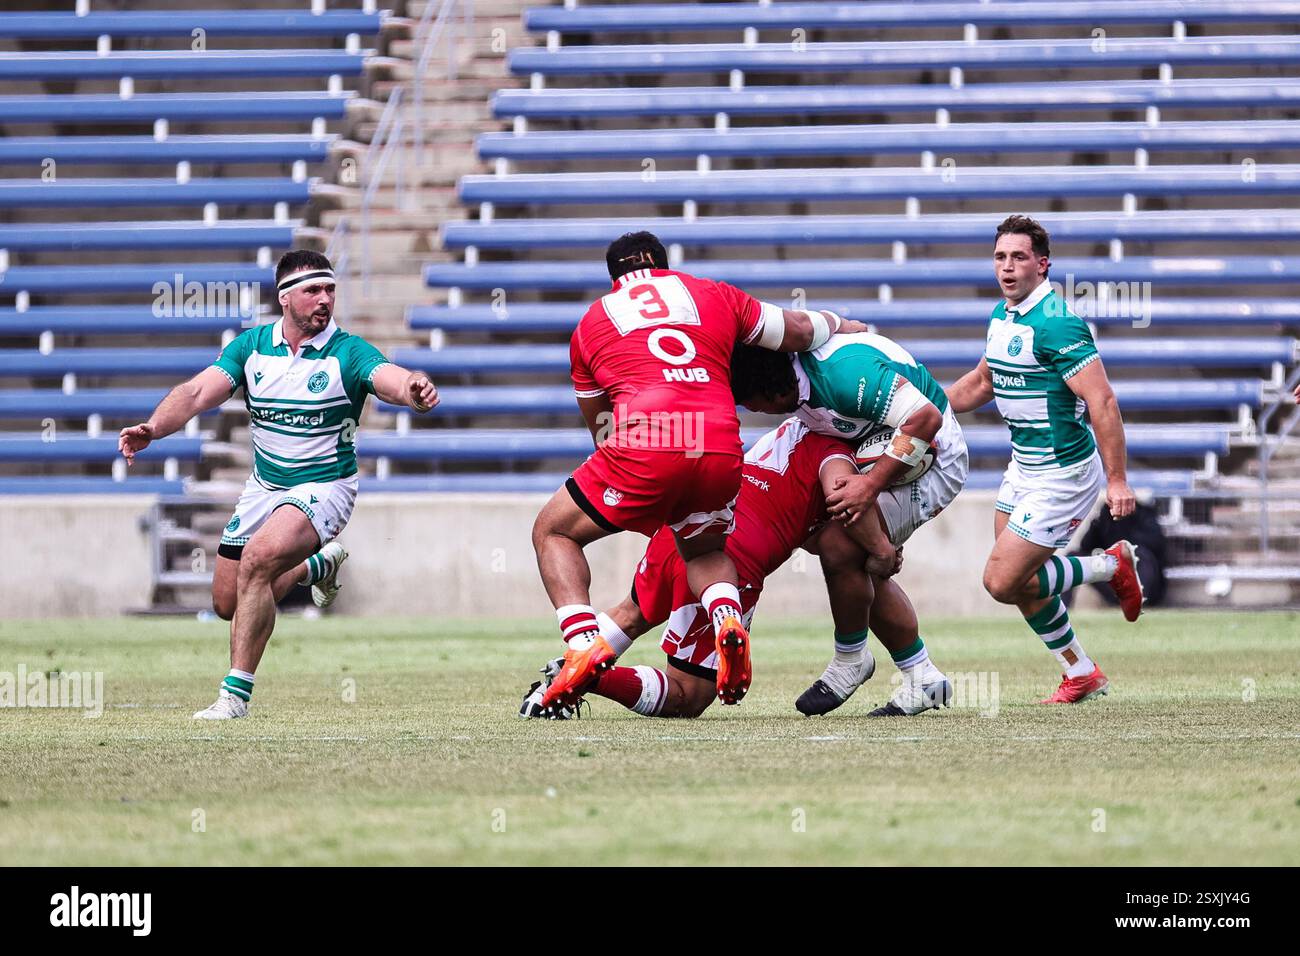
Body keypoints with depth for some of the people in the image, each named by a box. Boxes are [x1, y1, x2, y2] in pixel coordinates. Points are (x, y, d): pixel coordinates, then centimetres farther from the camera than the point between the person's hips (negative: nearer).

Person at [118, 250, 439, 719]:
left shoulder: (348, 352, -15)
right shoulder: (251, 345, -4)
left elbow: (390, 379, -34)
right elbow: (199, 391, -13)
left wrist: (414, 388, -59)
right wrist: (153, 426, -32)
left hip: (323, 486, -6)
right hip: (264, 485, 6)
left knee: (257, 559, -32)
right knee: (227, 602, 13)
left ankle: (236, 693, -24)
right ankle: (317, 565, 43)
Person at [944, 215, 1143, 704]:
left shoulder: (1056, 324, -23)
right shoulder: (1002, 316, 6)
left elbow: (1102, 401, -25)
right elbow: (981, 382, 23)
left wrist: (1117, 479, -27)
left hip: (1062, 476, -9)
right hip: (1023, 467, 9)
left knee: (1003, 582, -9)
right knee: (1020, 581, 14)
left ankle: (1112, 565, 8)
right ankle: (1082, 673, 29)